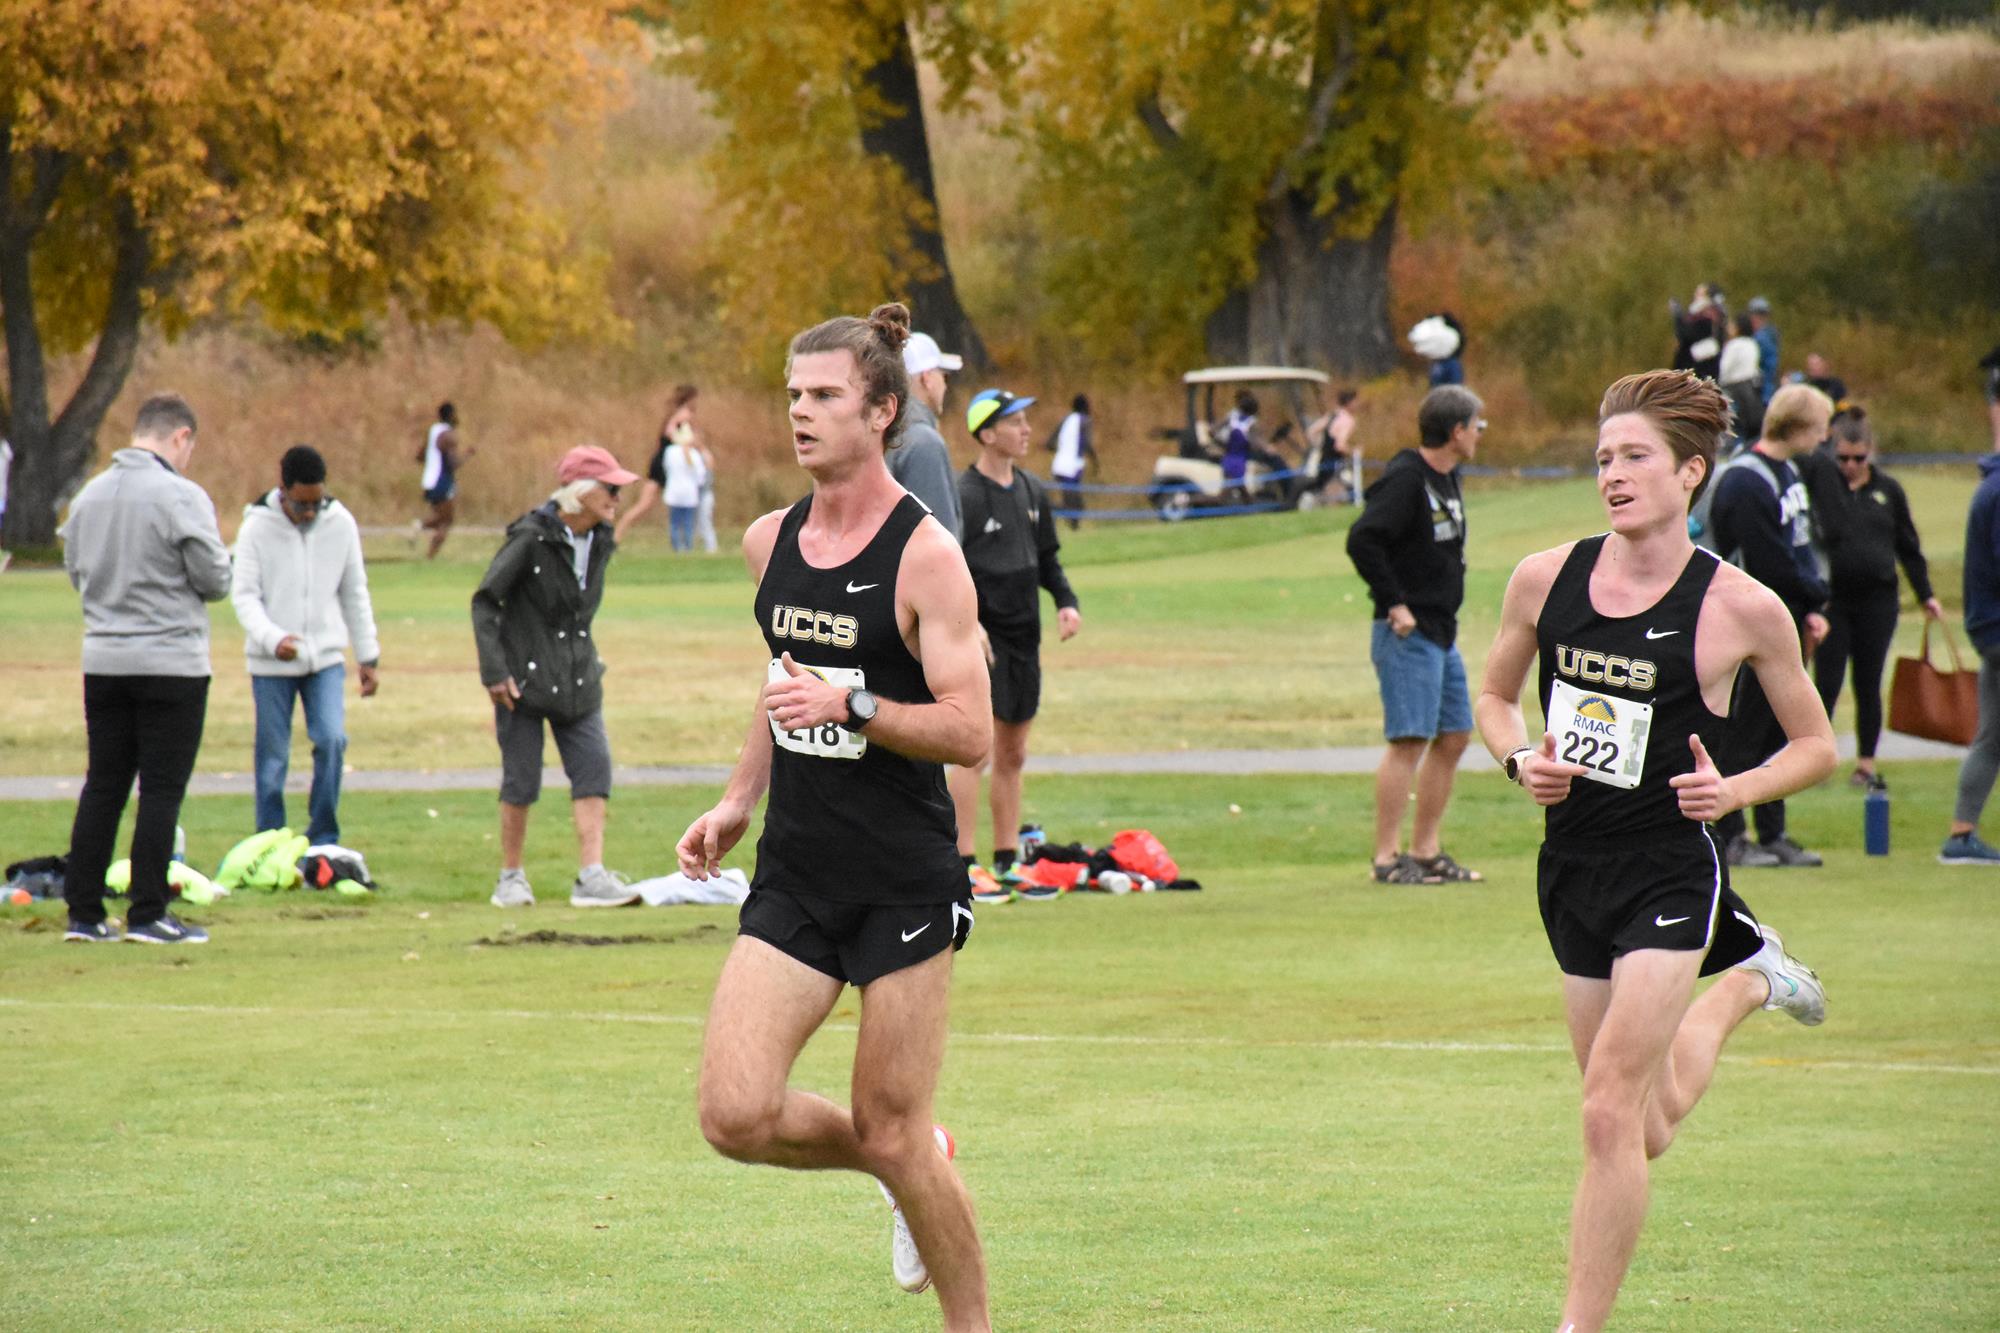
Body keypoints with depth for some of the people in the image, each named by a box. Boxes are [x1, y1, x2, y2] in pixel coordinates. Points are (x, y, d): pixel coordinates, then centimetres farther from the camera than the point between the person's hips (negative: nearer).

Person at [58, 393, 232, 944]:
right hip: (171, 663, -6)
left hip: (103, 662, 6)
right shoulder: (182, 497, -14)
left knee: (102, 786, 11)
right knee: (162, 789, 0)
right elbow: (216, 580, -12)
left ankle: (83, 911, 11)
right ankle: (148, 914, -1)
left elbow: (75, 569, 13)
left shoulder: (88, 496, 6)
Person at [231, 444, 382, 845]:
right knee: (273, 756, 2)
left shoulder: (341, 524, 1)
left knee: (332, 740, -14)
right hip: (270, 663, -1)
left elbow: (355, 594, 10)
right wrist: (273, 638, -26)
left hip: (326, 657, 1)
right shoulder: (258, 527, -7)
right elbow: (245, 595, -9)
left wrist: (368, 657, 10)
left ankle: (324, 839, -2)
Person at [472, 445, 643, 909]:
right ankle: (511, 878, 13)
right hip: (525, 675, -6)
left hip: (577, 676, 6)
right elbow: (485, 601, -12)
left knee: (593, 768, -5)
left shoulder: (600, 543, 5)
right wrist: (494, 671, -18)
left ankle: (591, 876, -7)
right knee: (521, 779, -1)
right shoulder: (530, 538, -15)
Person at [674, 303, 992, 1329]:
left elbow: (970, 731, -15)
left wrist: (851, 707, -27)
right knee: (735, 1116, -7)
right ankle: (906, 1167, 22)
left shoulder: (925, 554, -11)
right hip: (793, 876, 6)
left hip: (904, 884, -6)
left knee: (893, 1134, -1)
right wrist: (737, 802, 20)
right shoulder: (769, 541, 9)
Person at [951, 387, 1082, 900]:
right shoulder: (961, 496, -10)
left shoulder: (1033, 491, 12)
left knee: (1013, 756, 12)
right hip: (979, 639, -8)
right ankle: (964, 867, -11)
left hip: (1024, 639, 8)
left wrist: (1067, 602, 4)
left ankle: (1007, 862, 18)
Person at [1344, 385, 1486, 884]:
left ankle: (1426, 851, 19)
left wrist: (1445, 606, 15)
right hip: (1408, 635, -10)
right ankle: (1387, 858, -9)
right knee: (1409, 740, -11)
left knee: (1453, 736, 11)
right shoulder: (1405, 479, -15)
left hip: (1441, 635, 10)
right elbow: (1362, 540, -24)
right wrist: (1395, 603, -21)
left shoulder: (1447, 480, 14)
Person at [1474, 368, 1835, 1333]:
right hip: (1571, 867, 5)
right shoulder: (1544, 580, -1)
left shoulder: (1742, 609, -10)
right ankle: (1744, 981, 45)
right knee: (1646, 1133, 16)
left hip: (1670, 873, -5)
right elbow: (1494, 696, 15)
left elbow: (1816, 744, 2)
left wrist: (1734, 790, -16)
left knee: (1610, 1114, -15)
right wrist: (1521, 761, -6)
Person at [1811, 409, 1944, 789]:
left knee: (1868, 685, 7)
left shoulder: (1888, 490, 5)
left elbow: (1908, 547, 14)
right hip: (1832, 598, -2)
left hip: (1878, 601, 2)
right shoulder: (1820, 487, -4)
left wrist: (1925, 593, 13)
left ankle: (1866, 764, 16)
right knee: (1826, 683, -2)